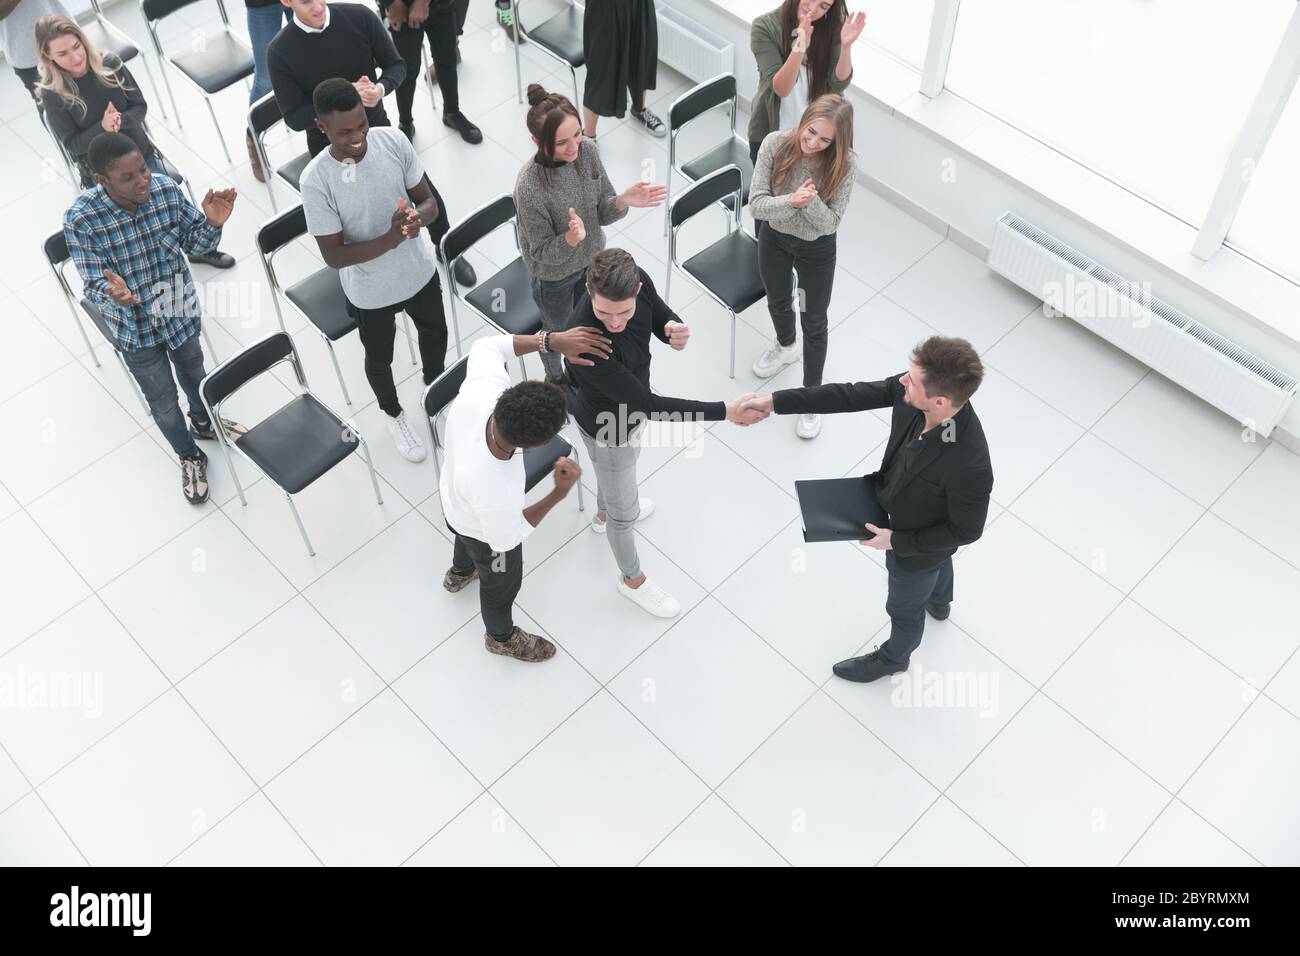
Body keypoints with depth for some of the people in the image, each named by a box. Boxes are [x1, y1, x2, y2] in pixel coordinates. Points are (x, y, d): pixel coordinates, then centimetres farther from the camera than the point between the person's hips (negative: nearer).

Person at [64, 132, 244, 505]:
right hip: (135, 328, -3)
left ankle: (204, 422, 63)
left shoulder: (166, 190, -21)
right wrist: (111, 291, -49)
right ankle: (190, 457, 46)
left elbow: (195, 243, -7)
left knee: (194, 372, 31)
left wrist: (212, 224, -30)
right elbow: (93, 285, -25)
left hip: (180, 311, 3)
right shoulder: (80, 219, -30)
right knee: (164, 403, 17)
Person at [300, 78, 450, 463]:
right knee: (379, 358, 23)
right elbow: (334, 256, -23)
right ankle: (394, 415, 55)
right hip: (371, 290, -3)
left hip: (420, 270, 3)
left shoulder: (393, 140, -20)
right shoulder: (316, 180, -29)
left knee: (436, 335, 29)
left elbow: (429, 202, -9)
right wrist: (390, 239, -37)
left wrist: (417, 219, -33)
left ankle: (435, 385, 64)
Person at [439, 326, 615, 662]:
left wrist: (552, 339, -28)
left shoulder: (481, 390, -41)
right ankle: (501, 637, 64)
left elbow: (487, 346, -18)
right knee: (502, 584, 30)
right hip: (484, 533, -5)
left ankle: (459, 572, 77)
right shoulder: (495, 498, -49)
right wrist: (560, 493, -24)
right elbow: (506, 539, -25)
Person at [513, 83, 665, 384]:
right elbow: (543, 252, -25)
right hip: (554, 277, -4)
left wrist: (622, 201, -33)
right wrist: (571, 238, -46)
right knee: (558, 332, 25)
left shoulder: (587, 151, -22)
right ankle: (555, 379, 58)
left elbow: (602, 212, -10)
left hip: (593, 260, 5)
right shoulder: (529, 188, -37)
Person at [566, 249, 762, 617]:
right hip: (606, 430, -7)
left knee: (628, 459, 37)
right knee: (625, 511, 19)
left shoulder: (637, 280, -27)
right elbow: (647, 405, -40)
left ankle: (603, 513, 71)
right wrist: (724, 411, -37)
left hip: (628, 410, 7)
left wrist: (676, 331, -33)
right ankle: (632, 580, 49)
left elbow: (661, 317, -7)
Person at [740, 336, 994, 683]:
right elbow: (851, 395, -21)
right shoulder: (913, 391, -31)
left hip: (918, 548, -6)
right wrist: (775, 401, -22)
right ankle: (939, 602, 74)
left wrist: (896, 541, -20)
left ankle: (893, 657, 60)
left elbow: (965, 531, -28)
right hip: (901, 512, 6)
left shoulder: (969, 466, -47)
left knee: (904, 608, 26)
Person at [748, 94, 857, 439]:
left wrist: (811, 202, -43)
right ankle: (785, 345, 62)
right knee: (778, 301, 29)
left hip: (817, 249, -2)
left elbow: (830, 223, -23)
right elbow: (756, 205, -24)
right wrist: (791, 201, -42)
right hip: (774, 238, 2)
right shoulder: (775, 144, -25)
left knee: (814, 322, 13)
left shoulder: (845, 164, -28)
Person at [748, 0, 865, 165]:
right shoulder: (764, 27, -19)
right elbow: (781, 88, -26)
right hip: (770, 132, -1)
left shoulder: (831, 27, -10)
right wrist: (799, 49, -43)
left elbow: (838, 84, -15)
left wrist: (846, 46, -32)